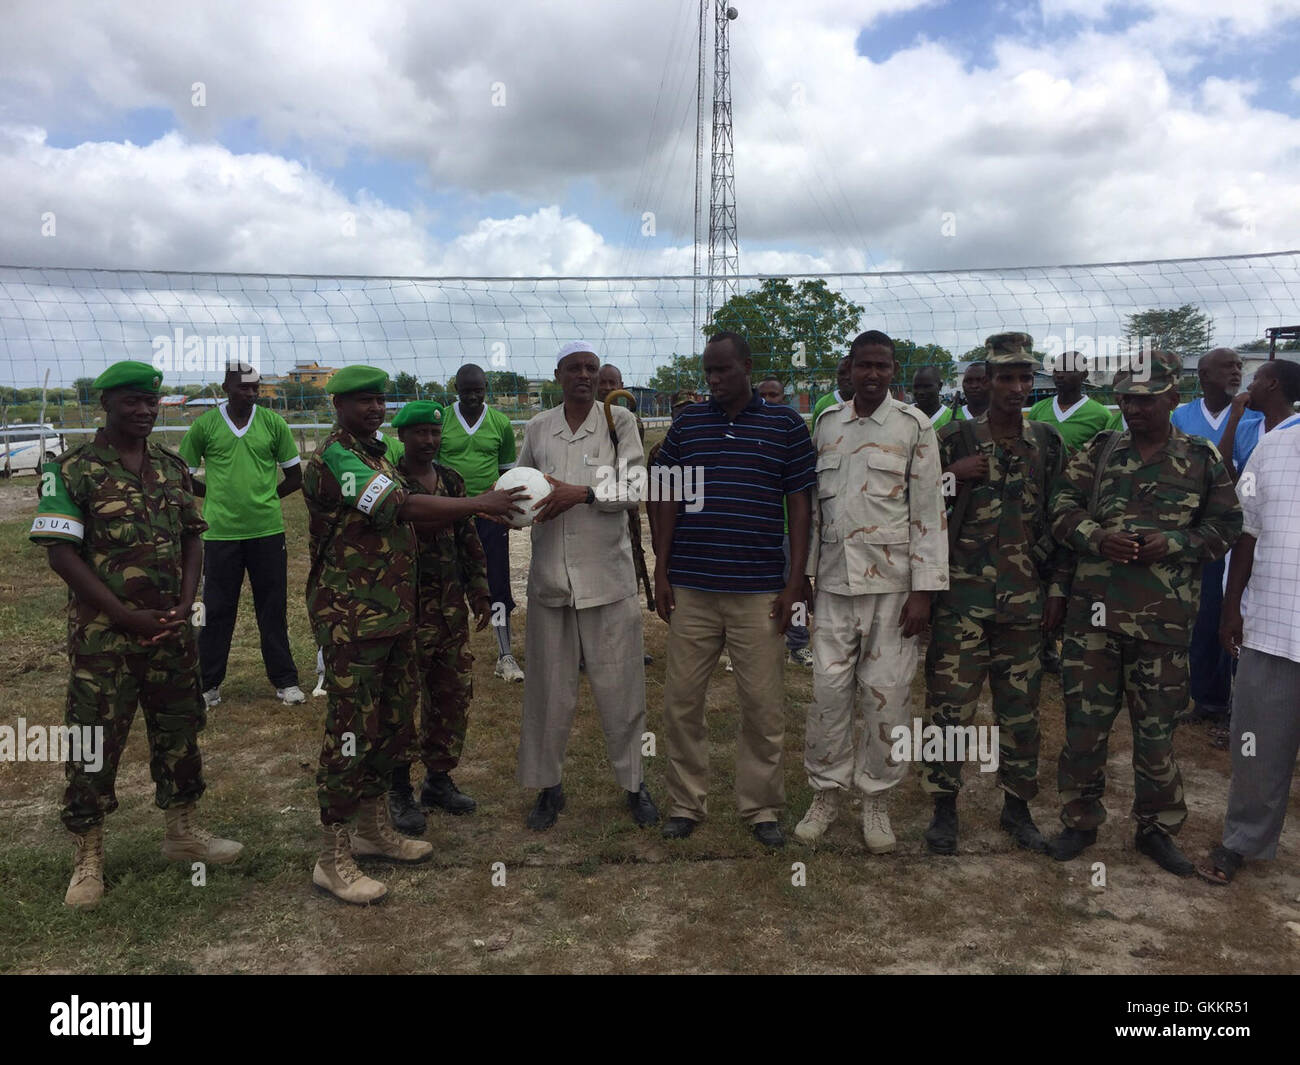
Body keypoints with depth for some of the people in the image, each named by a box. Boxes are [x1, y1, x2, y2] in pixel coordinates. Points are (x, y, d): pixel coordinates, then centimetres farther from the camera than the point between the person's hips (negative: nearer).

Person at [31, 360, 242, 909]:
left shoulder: (173, 466, 7)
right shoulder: (72, 470, -8)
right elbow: (61, 553, -13)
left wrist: (185, 606, -5)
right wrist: (128, 616, -17)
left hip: (172, 632, 5)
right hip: (102, 636, -5)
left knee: (179, 731, 14)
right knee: (93, 742, 4)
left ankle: (182, 831, 31)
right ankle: (88, 857, 19)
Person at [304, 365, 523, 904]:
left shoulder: (375, 455, 16)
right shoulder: (334, 459, -16)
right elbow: (404, 509, -25)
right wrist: (481, 504, -22)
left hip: (392, 617, 10)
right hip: (351, 622, -10)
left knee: (394, 725, 16)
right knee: (350, 734, -3)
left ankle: (373, 828, 32)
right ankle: (334, 858, 10)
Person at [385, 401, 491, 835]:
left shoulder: (452, 481, 12)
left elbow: (469, 539, 16)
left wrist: (479, 589, 13)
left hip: (452, 606, 6)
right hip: (407, 607, -6)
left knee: (454, 694, 11)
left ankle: (439, 778, 26)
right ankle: (400, 791, 15)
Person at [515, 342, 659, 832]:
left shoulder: (620, 420, 2)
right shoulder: (538, 427, 10)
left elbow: (634, 490, -6)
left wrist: (580, 493, -19)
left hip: (608, 575, -2)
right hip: (550, 575, 2)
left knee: (620, 687, 5)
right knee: (549, 689, 9)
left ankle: (633, 782, 23)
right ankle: (548, 785, 25)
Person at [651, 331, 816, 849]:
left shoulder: (785, 424, 2)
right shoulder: (687, 423, 8)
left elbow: (800, 505, 3)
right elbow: (668, 500, 9)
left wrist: (794, 583, -3)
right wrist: (661, 572, 3)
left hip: (760, 592, -2)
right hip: (690, 588, 2)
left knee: (762, 704, 5)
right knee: (681, 699, 6)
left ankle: (761, 807, 22)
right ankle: (685, 803, 22)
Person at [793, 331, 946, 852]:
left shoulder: (914, 426, -1)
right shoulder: (826, 423, 10)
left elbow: (928, 512, -4)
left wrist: (923, 589, -10)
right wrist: (804, 574, 11)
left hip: (892, 580, -3)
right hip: (835, 577, 3)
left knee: (888, 691, 3)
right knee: (828, 687, 4)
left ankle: (877, 798, 19)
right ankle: (826, 791, 20)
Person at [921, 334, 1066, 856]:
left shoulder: (1048, 442, 7)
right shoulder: (953, 439, -2)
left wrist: (1058, 589, 6)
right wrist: (952, 476, -18)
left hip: (1025, 599, 3)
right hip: (961, 597, -3)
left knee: (1021, 708, 11)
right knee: (950, 705, 0)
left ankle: (1017, 806, 28)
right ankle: (945, 807, 16)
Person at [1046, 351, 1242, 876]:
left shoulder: (1203, 459, 4)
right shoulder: (1099, 451, 7)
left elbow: (1226, 526, 7)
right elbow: (1062, 506, 5)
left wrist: (1173, 544, -11)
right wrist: (1096, 538, -14)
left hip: (1163, 615, -1)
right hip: (1094, 610, 1)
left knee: (1156, 725, 10)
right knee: (1085, 720, 7)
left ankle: (1156, 828, 28)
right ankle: (1080, 819, 24)